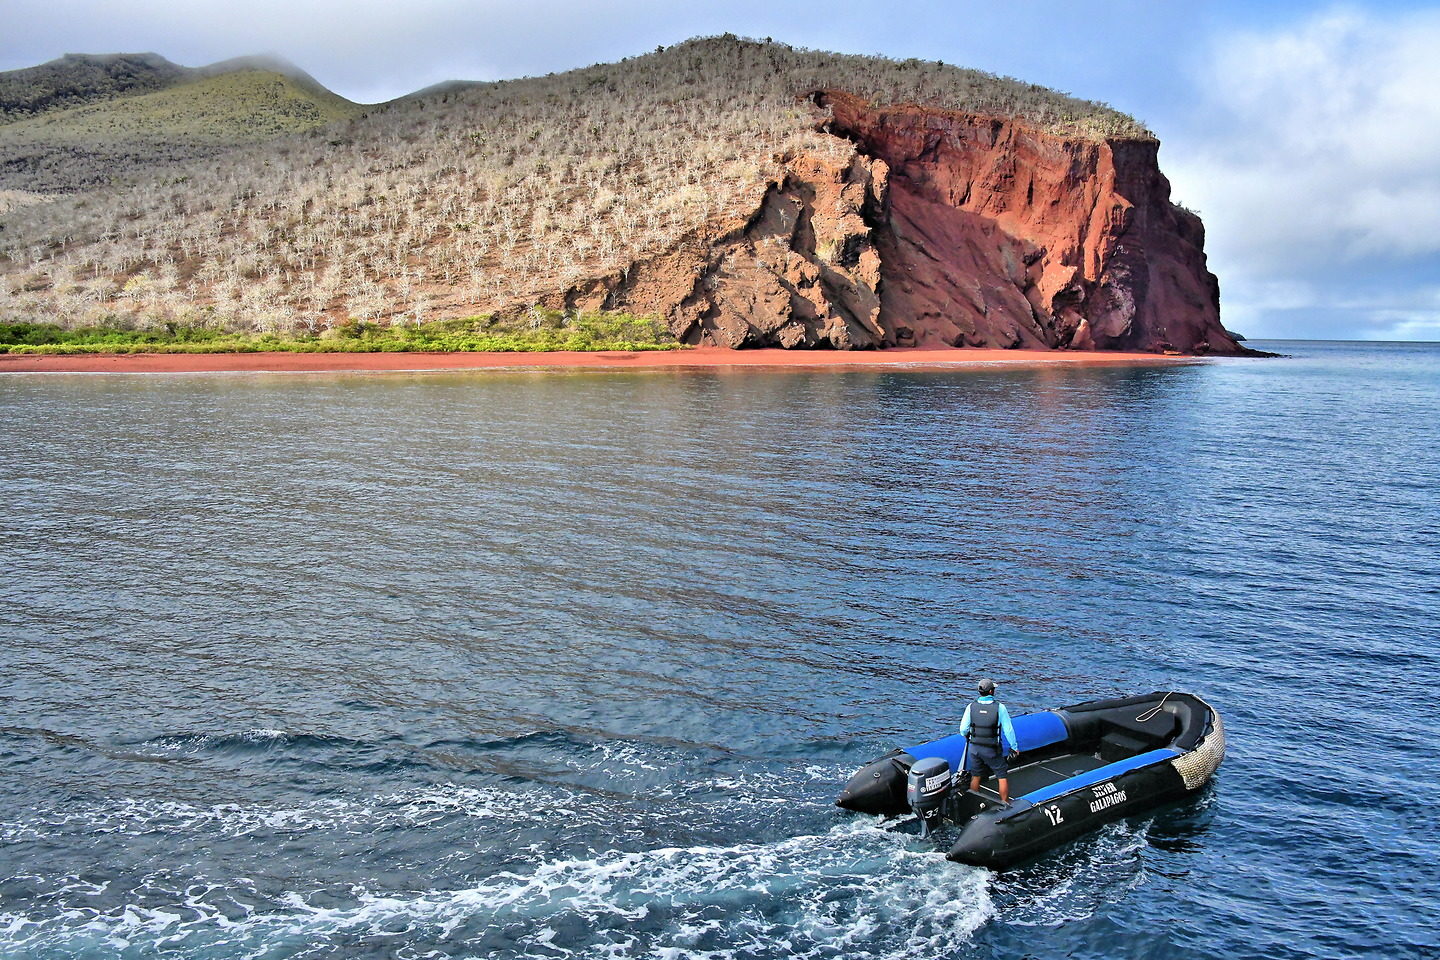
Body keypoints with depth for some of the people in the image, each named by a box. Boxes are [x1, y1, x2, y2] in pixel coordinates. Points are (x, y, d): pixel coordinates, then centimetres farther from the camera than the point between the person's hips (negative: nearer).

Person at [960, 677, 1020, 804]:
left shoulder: (971, 707, -7)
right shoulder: (999, 707, -14)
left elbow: (963, 729, -3)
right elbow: (1008, 729, -10)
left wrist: (967, 737, 20)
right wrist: (1014, 747, 3)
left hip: (974, 748, 3)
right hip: (992, 750, -3)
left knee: (975, 777, 17)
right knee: (1003, 776, 11)